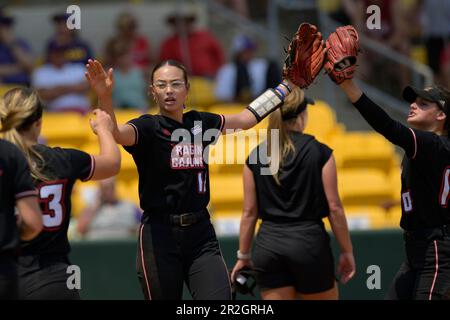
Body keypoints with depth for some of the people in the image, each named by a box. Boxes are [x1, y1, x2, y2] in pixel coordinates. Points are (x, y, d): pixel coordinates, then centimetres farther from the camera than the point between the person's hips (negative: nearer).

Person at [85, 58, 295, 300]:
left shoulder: (200, 123, 10)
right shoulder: (148, 127, -5)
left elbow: (245, 118, 26)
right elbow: (116, 133, -27)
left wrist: (286, 86, 31)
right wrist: (104, 98, -47)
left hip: (201, 235, 4)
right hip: (160, 236, -4)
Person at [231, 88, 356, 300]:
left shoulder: (256, 156, 4)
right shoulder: (320, 153, -5)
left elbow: (249, 212, 5)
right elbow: (334, 207, -5)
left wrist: (243, 255, 13)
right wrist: (347, 251, 4)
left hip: (268, 243, 3)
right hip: (309, 242, -3)